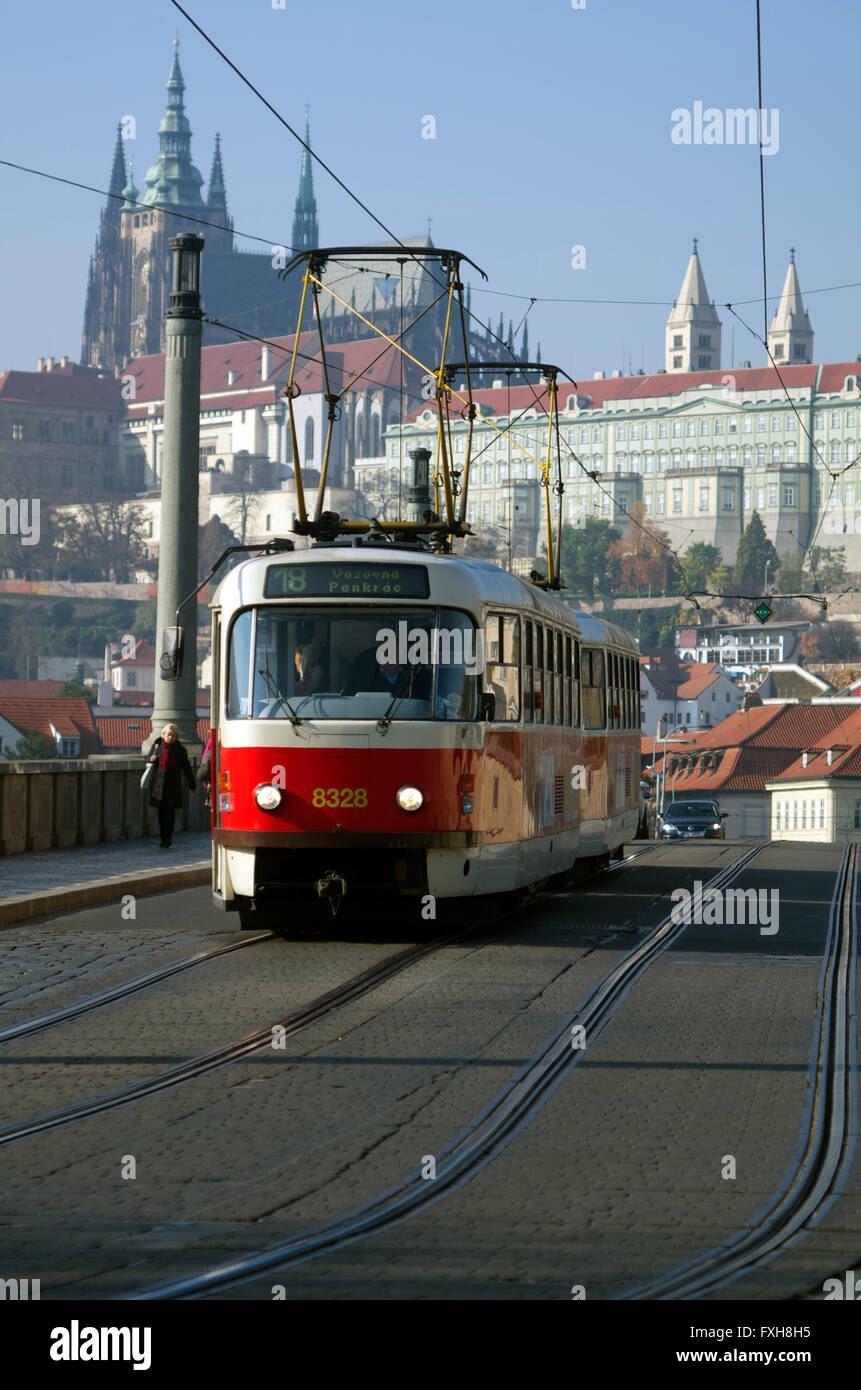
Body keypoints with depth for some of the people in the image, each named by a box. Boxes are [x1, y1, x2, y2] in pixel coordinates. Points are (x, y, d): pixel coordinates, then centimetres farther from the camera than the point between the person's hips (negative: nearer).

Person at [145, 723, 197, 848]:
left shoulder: (180, 750, 3)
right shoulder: (157, 746, 7)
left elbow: (187, 769, 10)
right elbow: (148, 761, 17)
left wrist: (193, 786, 14)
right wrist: (151, 759, -8)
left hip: (173, 786, -2)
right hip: (158, 785, 2)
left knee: (170, 812, -6)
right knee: (161, 812, 3)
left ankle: (167, 839, -3)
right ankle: (164, 838, 11)